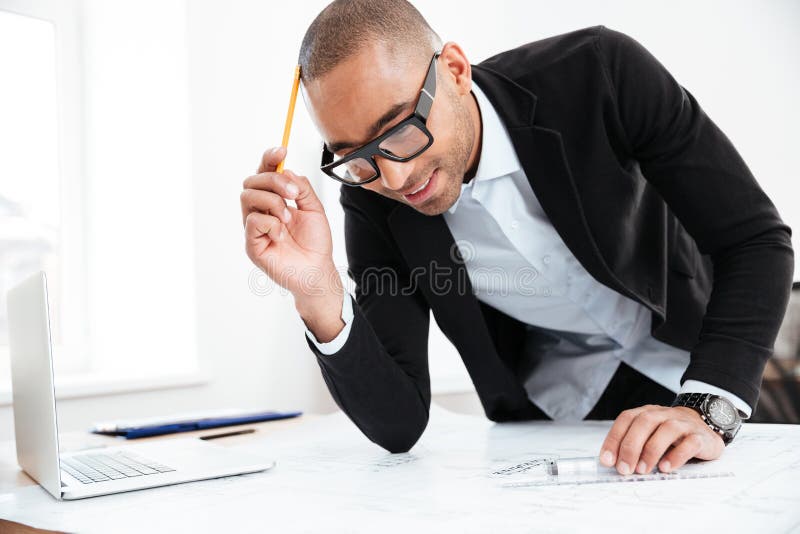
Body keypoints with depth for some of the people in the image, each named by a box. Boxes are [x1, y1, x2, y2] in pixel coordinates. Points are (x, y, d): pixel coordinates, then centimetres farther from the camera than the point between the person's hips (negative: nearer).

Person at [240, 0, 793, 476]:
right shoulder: (373, 202, -17)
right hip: (548, 411, 1)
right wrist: (318, 293, -33)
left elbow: (755, 238, -17)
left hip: (692, 368, 0)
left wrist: (707, 410, -30)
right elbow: (399, 427, -18)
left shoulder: (598, 73, -23)